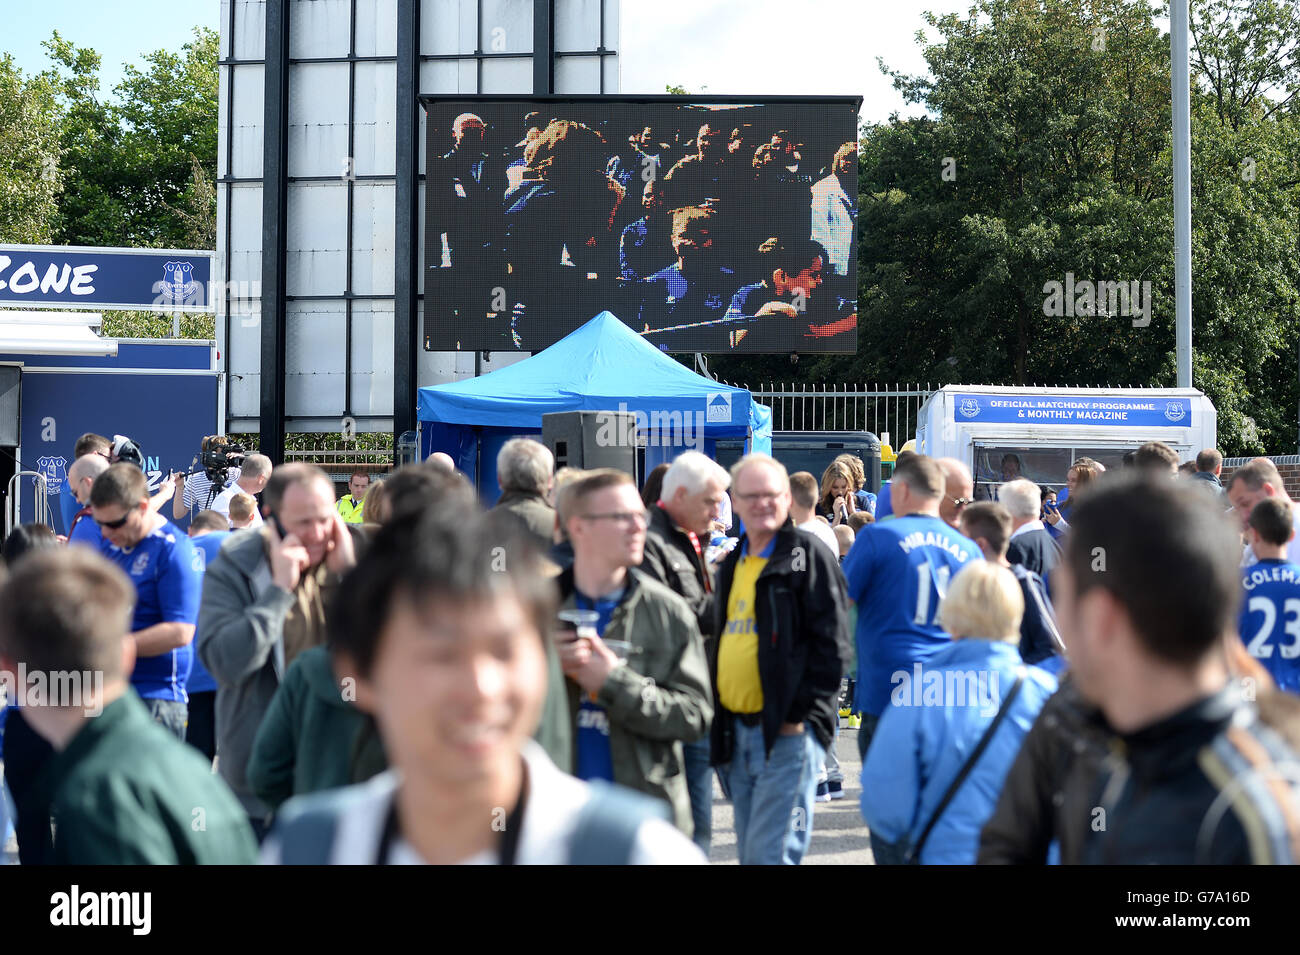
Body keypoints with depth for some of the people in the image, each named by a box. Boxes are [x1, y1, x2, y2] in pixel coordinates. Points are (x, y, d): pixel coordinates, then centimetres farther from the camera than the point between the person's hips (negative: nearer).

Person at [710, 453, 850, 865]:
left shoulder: (808, 555, -6)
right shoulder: (733, 564, 17)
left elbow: (831, 642, -12)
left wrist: (800, 713, -16)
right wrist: (720, 719, 15)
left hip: (788, 731, -8)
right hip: (736, 731, 8)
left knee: (770, 854, -12)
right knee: (750, 853, 13)